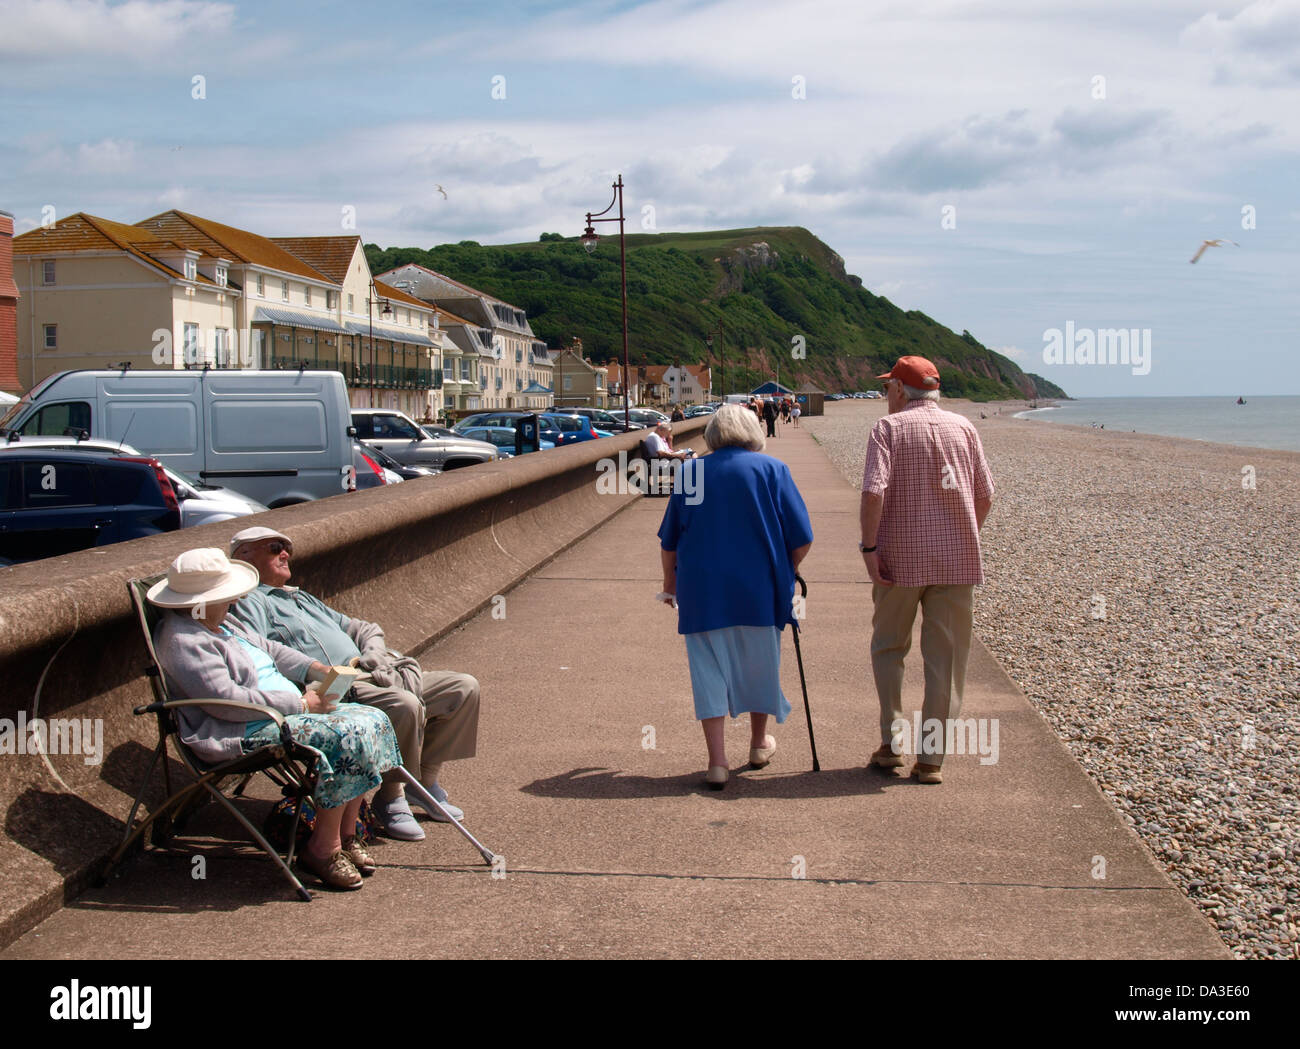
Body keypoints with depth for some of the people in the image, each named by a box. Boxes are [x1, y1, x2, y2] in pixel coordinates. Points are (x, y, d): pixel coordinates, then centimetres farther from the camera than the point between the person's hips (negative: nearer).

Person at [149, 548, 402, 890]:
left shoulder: (217, 625, 18)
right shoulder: (183, 641, -16)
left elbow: (267, 649, 30)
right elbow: (226, 700, -24)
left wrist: (313, 668, 13)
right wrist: (298, 704, -20)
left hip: (283, 709, 11)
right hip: (242, 733, -11)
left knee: (371, 720, 0)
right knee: (346, 736, -26)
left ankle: (346, 836, 1)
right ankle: (323, 849, -15)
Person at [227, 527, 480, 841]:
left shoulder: (303, 599, 32)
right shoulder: (251, 603, 4)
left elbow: (363, 629, 32)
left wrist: (374, 655, 9)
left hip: (370, 677, 9)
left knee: (463, 688, -1)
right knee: (405, 705, -36)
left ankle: (426, 779, 6)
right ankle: (391, 798, -17)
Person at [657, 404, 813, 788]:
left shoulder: (691, 472, 4)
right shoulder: (772, 469, -1)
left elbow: (668, 543, 8)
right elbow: (802, 539, -4)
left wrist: (670, 584, 24)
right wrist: (784, 573, 14)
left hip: (701, 591, 0)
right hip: (759, 590, 0)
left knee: (709, 670, 5)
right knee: (759, 664, 18)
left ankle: (717, 762, 0)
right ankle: (759, 744, 35)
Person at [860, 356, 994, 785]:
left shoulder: (889, 428, -4)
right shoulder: (963, 427, 6)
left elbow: (874, 491, -17)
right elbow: (985, 495, 7)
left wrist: (868, 546, -11)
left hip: (900, 558, -2)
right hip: (957, 559, 2)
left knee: (888, 647, 16)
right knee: (946, 658, 7)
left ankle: (892, 740, 10)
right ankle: (932, 758, 7)